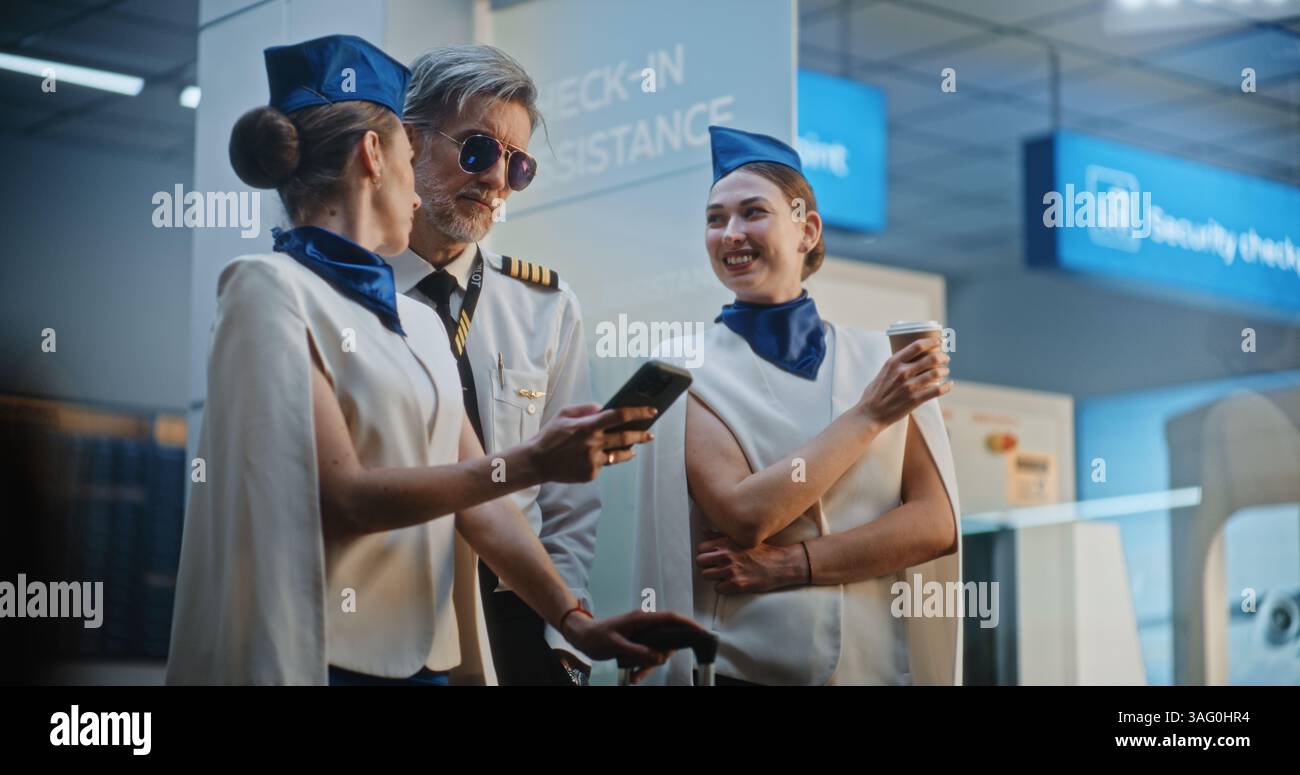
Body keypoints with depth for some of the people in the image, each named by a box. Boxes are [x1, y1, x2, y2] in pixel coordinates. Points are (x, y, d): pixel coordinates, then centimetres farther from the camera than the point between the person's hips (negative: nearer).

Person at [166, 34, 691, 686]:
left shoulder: (419, 322, 15)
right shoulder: (272, 289, -8)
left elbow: (474, 500, 10)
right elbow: (340, 497, -16)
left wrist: (574, 622, 0)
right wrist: (532, 463, -14)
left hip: (421, 654, 7)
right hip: (319, 655, -7)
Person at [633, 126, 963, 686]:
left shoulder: (879, 358, 1)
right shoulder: (691, 371, -5)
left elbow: (935, 524, -4)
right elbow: (743, 514, -17)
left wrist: (792, 563, -14)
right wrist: (869, 414, -14)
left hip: (875, 661, 2)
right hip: (742, 666, -2)